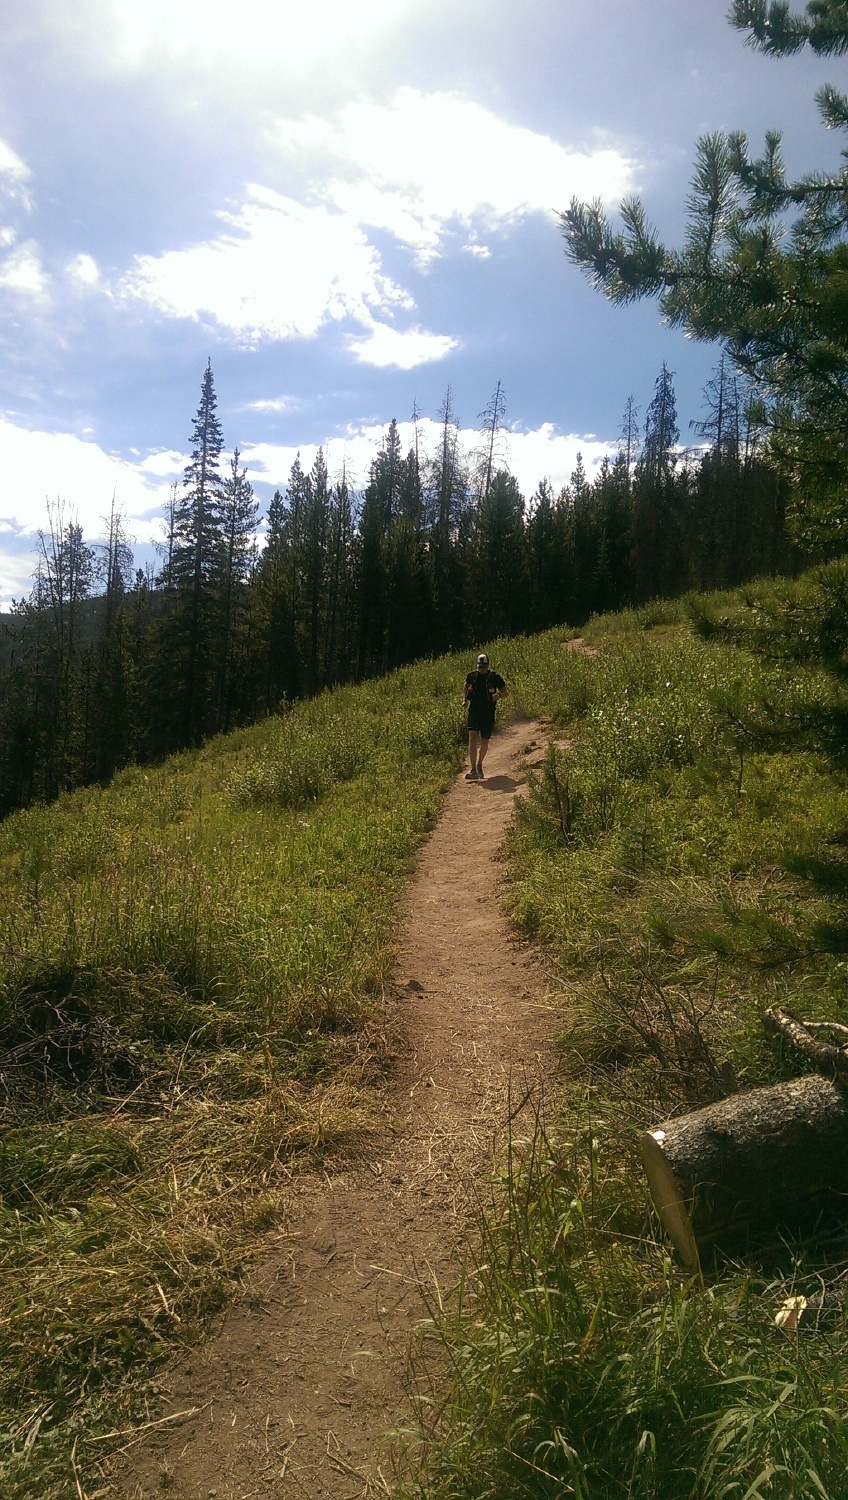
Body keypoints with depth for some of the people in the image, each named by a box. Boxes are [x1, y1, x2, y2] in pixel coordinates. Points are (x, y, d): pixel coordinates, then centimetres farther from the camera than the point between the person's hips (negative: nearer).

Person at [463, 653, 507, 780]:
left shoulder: (494, 677, -4)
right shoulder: (472, 676, 2)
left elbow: (505, 692, 4)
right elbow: (466, 688, 21)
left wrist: (498, 695, -18)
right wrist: (464, 699, 5)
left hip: (488, 714, 0)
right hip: (474, 711, 0)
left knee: (484, 741, 7)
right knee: (472, 738, -17)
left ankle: (479, 765, 34)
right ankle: (473, 770, -20)